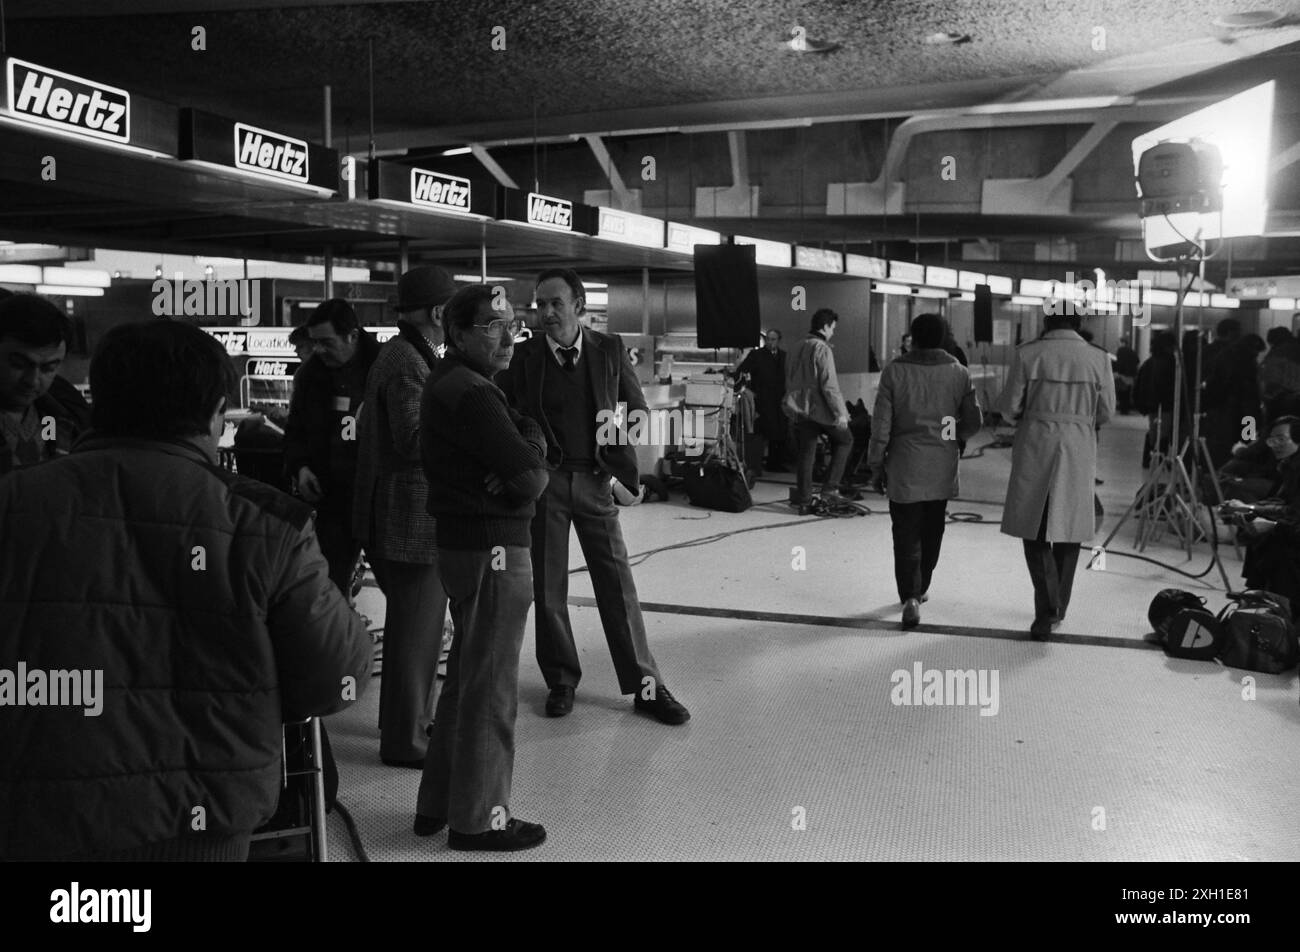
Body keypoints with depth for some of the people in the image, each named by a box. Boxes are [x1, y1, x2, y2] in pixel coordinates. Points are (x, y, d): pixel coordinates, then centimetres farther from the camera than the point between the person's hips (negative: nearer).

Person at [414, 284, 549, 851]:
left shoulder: (449, 382, 13)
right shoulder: (469, 394, -19)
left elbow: (529, 439, 9)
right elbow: (529, 478, -23)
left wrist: (527, 447, -11)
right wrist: (531, 457, -2)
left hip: (461, 543, 11)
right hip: (493, 550, -11)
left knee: (466, 676, 21)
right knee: (491, 687, 1)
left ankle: (438, 803, 33)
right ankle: (479, 820, 15)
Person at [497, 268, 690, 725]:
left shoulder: (610, 350, 0)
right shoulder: (522, 356, -2)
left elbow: (636, 410, 7)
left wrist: (627, 472, -2)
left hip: (594, 481, 0)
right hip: (542, 481, 0)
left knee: (617, 583, 3)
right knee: (547, 588, 8)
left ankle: (646, 686, 13)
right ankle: (561, 681, 24)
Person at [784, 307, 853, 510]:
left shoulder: (800, 348, 11)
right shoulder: (822, 349, -13)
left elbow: (789, 378, 19)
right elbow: (829, 385, -18)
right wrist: (840, 413, -15)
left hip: (799, 409, 7)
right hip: (819, 409, -7)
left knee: (805, 455, 10)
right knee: (844, 440, 13)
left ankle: (803, 500, 11)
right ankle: (829, 487, 7)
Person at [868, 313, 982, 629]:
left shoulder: (895, 371, -8)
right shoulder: (959, 373, -2)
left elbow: (882, 426, -8)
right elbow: (974, 423, 0)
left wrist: (877, 466, 1)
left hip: (904, 468, -2)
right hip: (942, 469, 3)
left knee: (907, 535, 2)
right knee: (931, 533, 18)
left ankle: (910, 597, -12)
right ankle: (921, 588, 33)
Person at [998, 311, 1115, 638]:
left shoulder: (1027, 354, -8)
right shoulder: (1098, 357, -3)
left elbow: (1009, 407, -5)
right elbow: (1105, 411, 4)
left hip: (1035, 448, -2)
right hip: (1078, 452, 2)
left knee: (1035, 529, 6)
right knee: (1068, 530, 14)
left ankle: (1047, 609, -5)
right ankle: (1056, 609, 25)